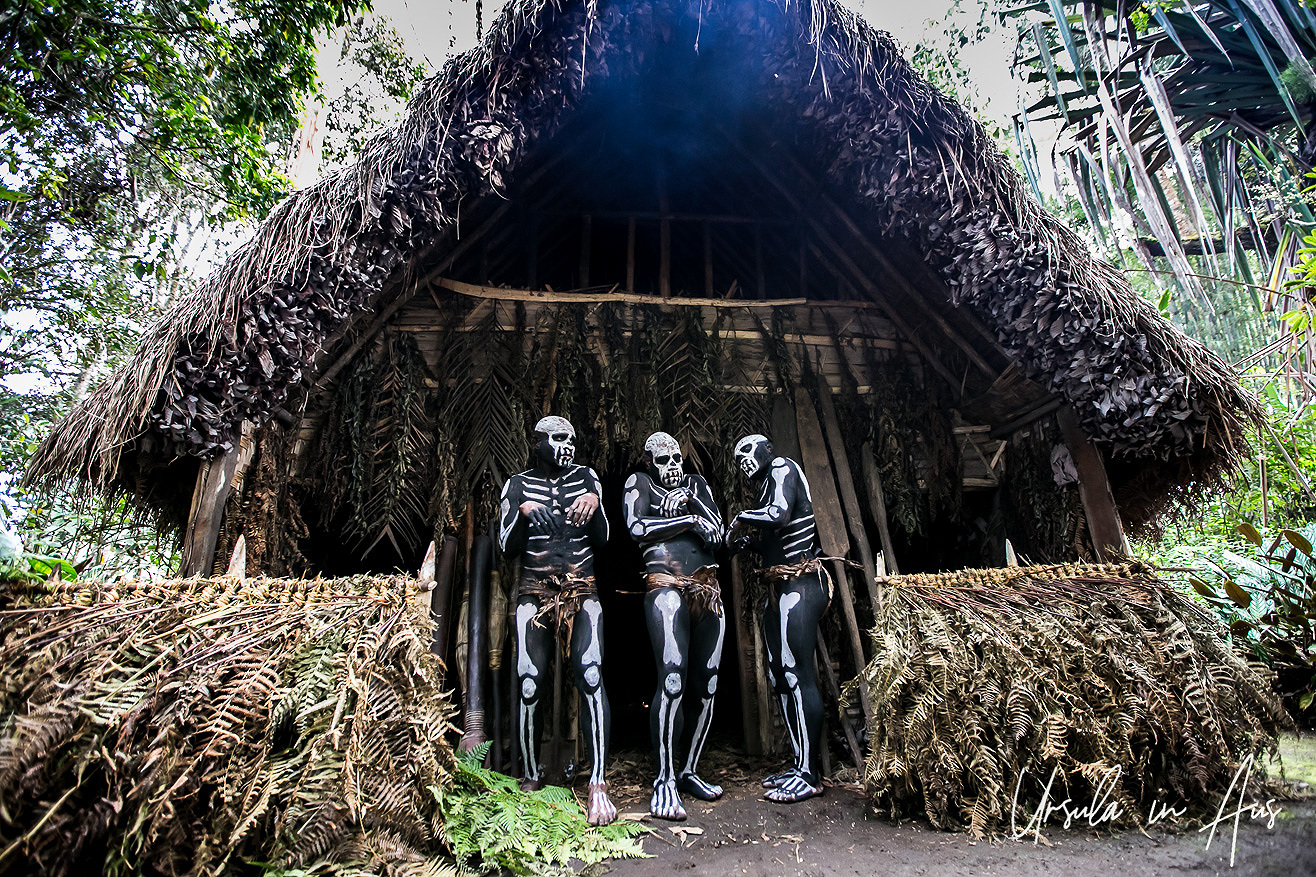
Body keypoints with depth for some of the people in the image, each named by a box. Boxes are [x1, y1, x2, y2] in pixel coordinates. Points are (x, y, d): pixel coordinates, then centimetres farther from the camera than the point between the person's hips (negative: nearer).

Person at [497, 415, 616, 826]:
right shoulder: (518, 484, 10)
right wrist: (524, 512, -17)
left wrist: (594, 504, -14)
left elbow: (602, 538, 5)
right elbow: (507, 547, 1)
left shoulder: (586, 477, 12)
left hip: (581, 593, 0)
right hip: (534, 594, 0)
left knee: (590, 674, -19)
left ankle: (598, 783, -16)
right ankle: (532, 777, 11)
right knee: (530, 685, -9)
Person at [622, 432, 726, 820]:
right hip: (667, 588, -5)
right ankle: (664, 781, -7)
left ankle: (689, 771, 18)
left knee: (705, 684, 4)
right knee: (672, 680, -17)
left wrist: (686, 499, -4)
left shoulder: (696, 484, 21)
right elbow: (637, 528, -8)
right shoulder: (638, 483, 10)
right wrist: (689, 520, -5)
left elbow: (716, 532, 8)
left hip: (708, 590, 5)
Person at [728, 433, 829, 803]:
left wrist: (741, 519, -7)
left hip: (798, 587, -10)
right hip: (780, 591, 10)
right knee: (780, 676, 11)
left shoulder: (782, 468, -3)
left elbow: (778, 515, -22)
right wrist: (741, 537, 2)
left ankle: (809, 774, 0)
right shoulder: (767, 487, 22)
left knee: (798, 675, -8)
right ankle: (799, 763, 20)